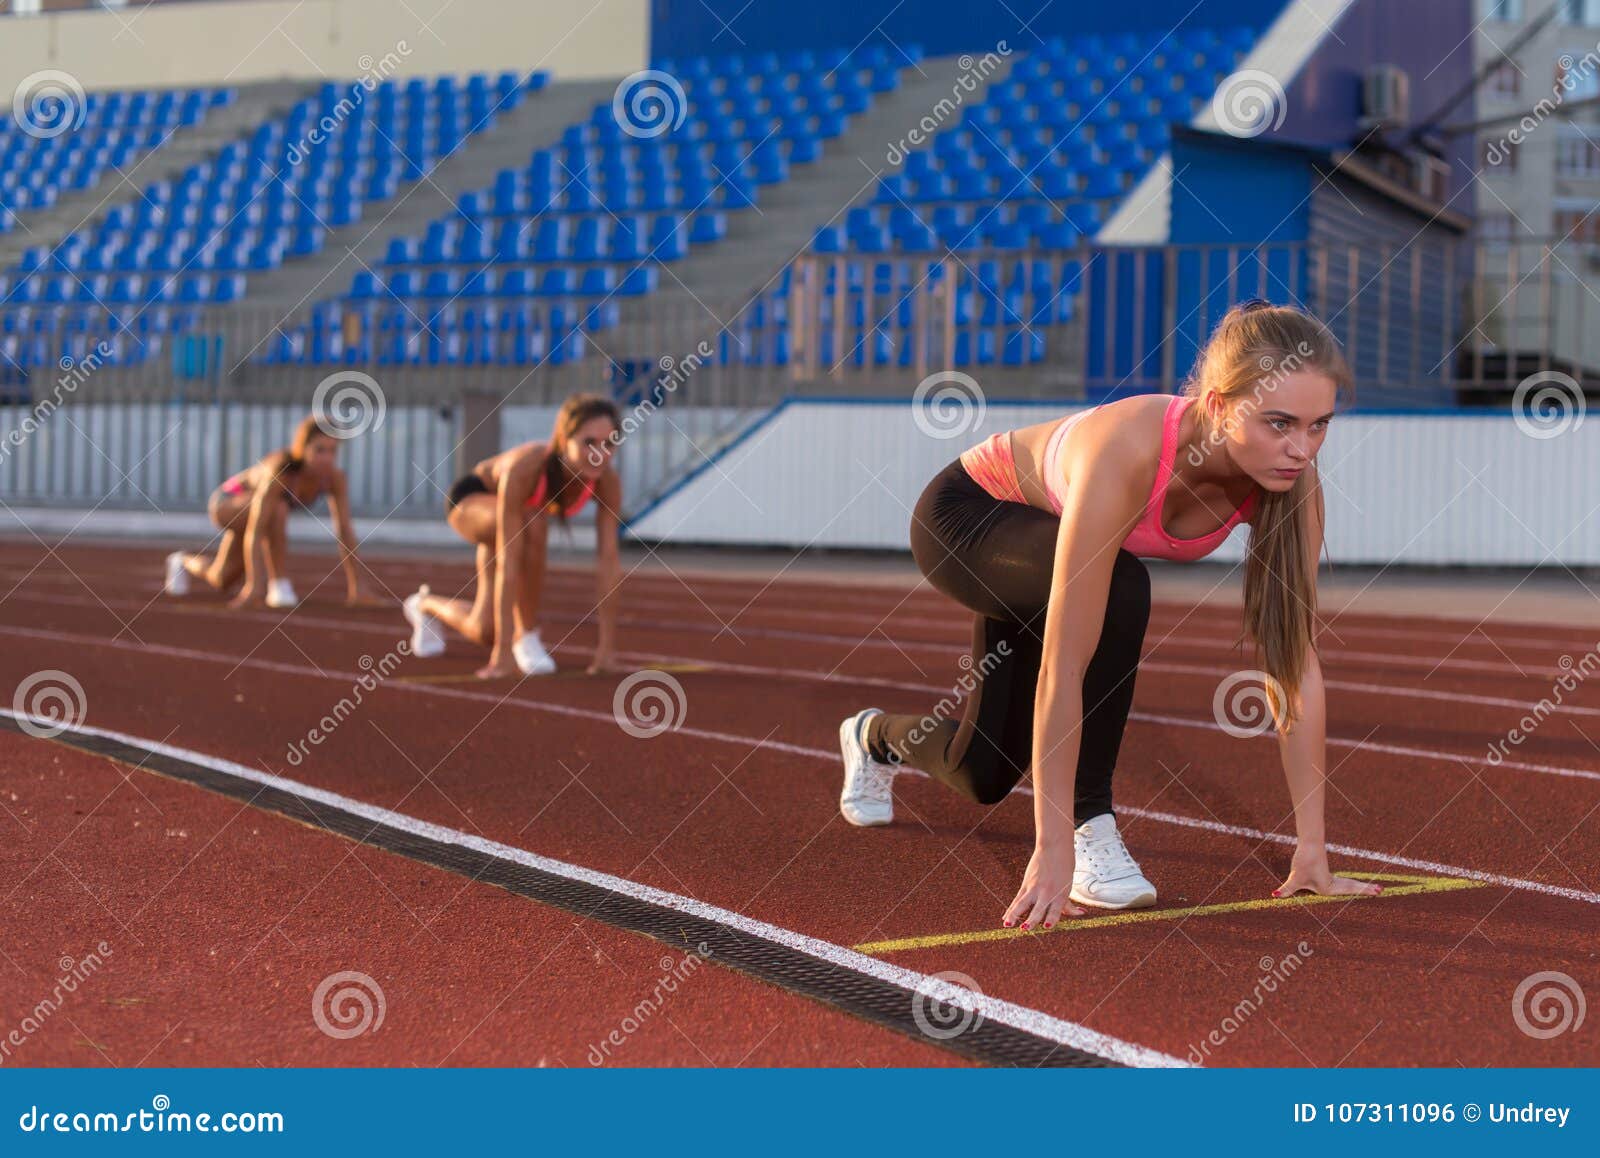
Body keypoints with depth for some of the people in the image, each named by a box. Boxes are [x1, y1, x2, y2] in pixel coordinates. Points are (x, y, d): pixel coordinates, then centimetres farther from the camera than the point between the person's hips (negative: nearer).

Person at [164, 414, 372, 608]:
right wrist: (254, 586, -54)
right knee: (277, 509, -39)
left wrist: (355, 586, -28)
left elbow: (345, 530, -25)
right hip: (227, 502, -6)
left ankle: (185, 562, 57)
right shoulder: (279, 471, -44)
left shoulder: (335, 477, -29)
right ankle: (279, 584, -22)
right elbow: (254, 531, -48)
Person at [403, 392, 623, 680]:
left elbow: (608, 560, -28)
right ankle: (526, 636, -20)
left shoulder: (608, 480, -31)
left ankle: (427, 605, 40)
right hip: (471, 499, -5)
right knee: (532, 523, -40)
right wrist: (504, 650, -47)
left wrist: (608, 642, -31)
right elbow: (508, 562, -46)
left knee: (485, 633, 5)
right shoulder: (524, 467, -44)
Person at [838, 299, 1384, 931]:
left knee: (984, 774, 12)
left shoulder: (1293, 484, -28)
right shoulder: (1128, 452, -44)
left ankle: (878, 738, 47)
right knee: (1117, 587, -37)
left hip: (1035, 542, 6)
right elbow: (1062, 667, -44)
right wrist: (1054, 848, -44)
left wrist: (1311, 845, -24)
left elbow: (1296, 661, -22)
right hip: (962, 516, -6)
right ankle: (1090, 827, -21)